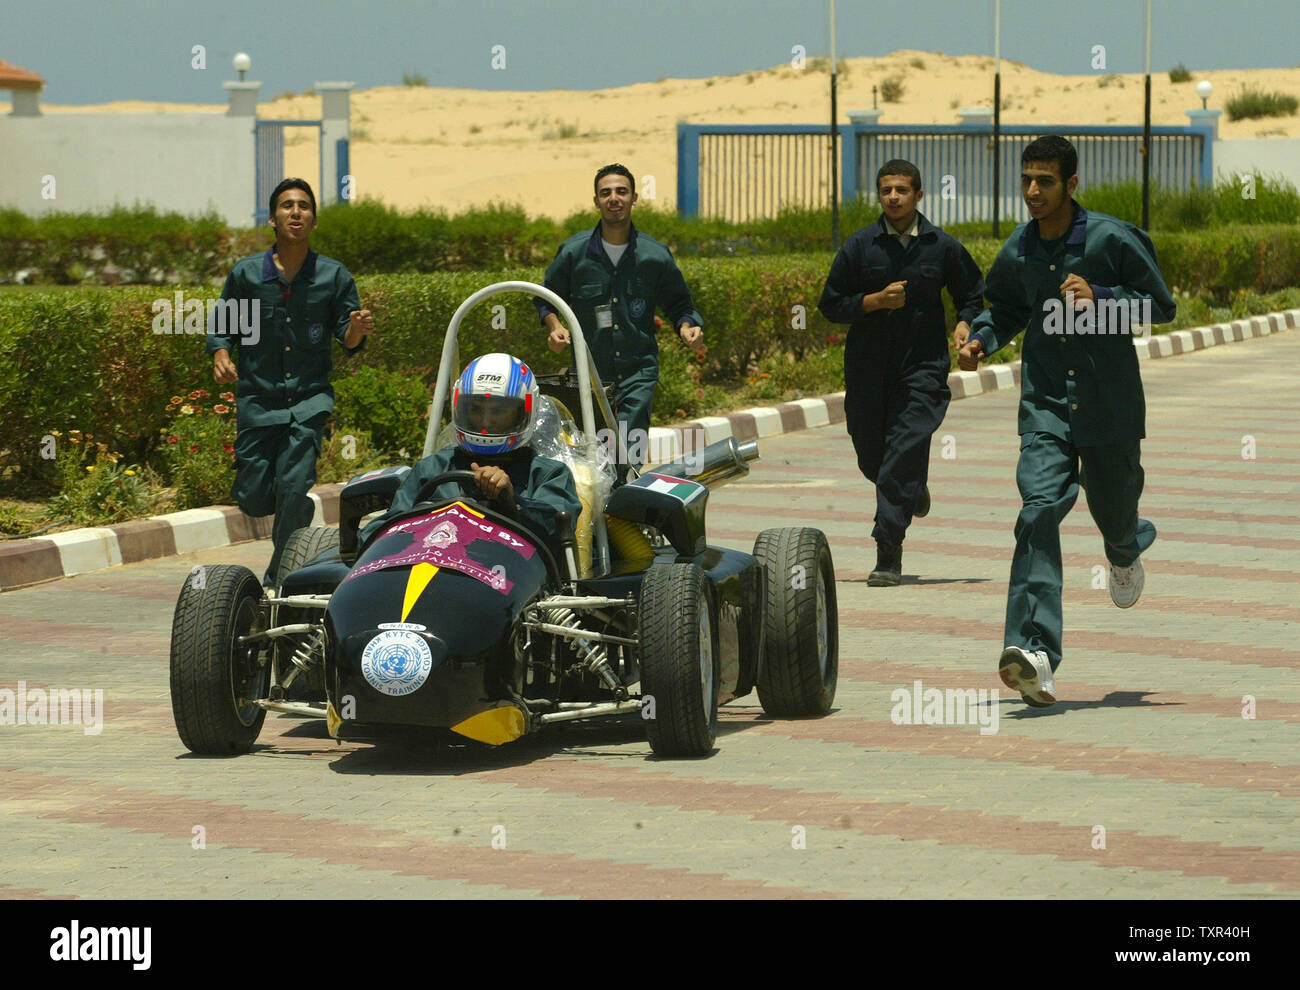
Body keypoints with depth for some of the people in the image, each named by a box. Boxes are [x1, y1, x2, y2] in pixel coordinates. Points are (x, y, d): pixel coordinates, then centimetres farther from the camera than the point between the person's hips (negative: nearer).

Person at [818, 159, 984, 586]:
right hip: (868, 370, 2)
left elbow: (972, 295, 16)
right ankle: (913, 488, 44)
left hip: (923, 367, -2)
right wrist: (876, 300, -12)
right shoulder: (859, 246, 2)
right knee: (872, 458, 8)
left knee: (906, 451, -15)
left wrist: (965, 327, -4)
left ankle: (888, 554, -14)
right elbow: (831, 305, 3)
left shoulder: (943, 247, 3)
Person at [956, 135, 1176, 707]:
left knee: (1113, 506, 15)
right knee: (1039, 510, -18)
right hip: (1046, 404, 1)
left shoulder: (1112, 240, -10)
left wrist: (1097, 299, -19)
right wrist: (981, 341, -2)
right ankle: (1035, 651, -30)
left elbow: (1162, 306, -4)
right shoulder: (1017, 251, 2)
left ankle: (1126, 549, 58)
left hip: (1110, 402, -1)